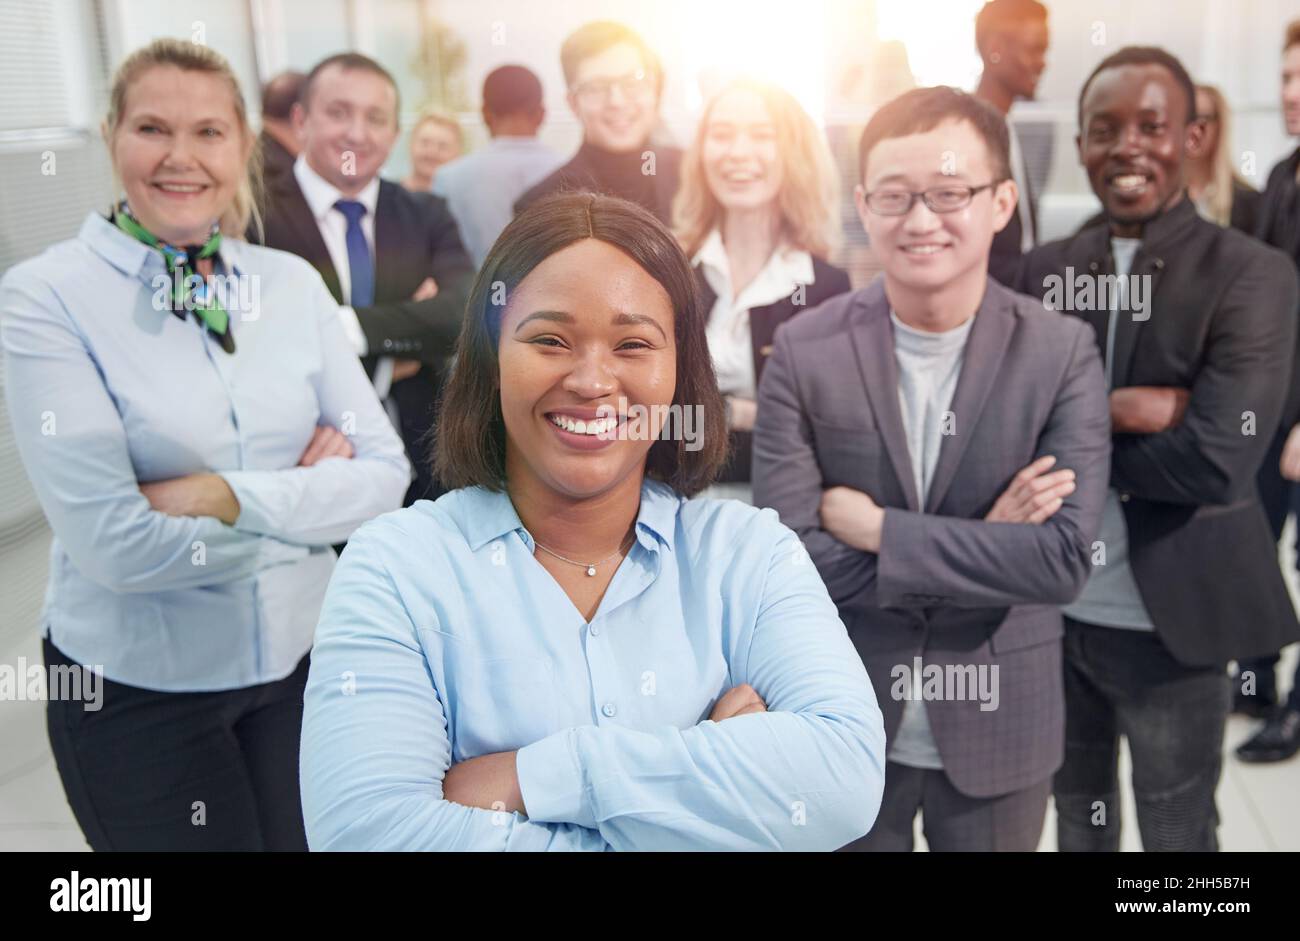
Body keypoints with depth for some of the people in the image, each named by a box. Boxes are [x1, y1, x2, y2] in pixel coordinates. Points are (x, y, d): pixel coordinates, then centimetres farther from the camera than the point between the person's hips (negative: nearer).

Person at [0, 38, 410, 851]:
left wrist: (233, 496, -19)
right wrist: (307, 501, -12)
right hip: (135, 687, -3)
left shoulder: (293, 283, -1)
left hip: (302, 657, 4)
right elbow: (114, 542, -19)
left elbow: (386, 475, -5)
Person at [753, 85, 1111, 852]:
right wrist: (986, 550, -18)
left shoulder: (1062, 352, -10)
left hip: (998, 725, 1)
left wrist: (879, 529, -19)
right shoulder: (804, 350, -11)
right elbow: (790, 556, -16)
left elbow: (1065, 560, -18)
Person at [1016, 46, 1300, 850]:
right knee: (1078, 819, 24)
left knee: (1176, 834, 16)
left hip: (1168, 624, -3)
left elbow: (1218, 460, -22)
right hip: (1050, 610, 4)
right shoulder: (1045, 269, 3)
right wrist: (1113, 409, -22)